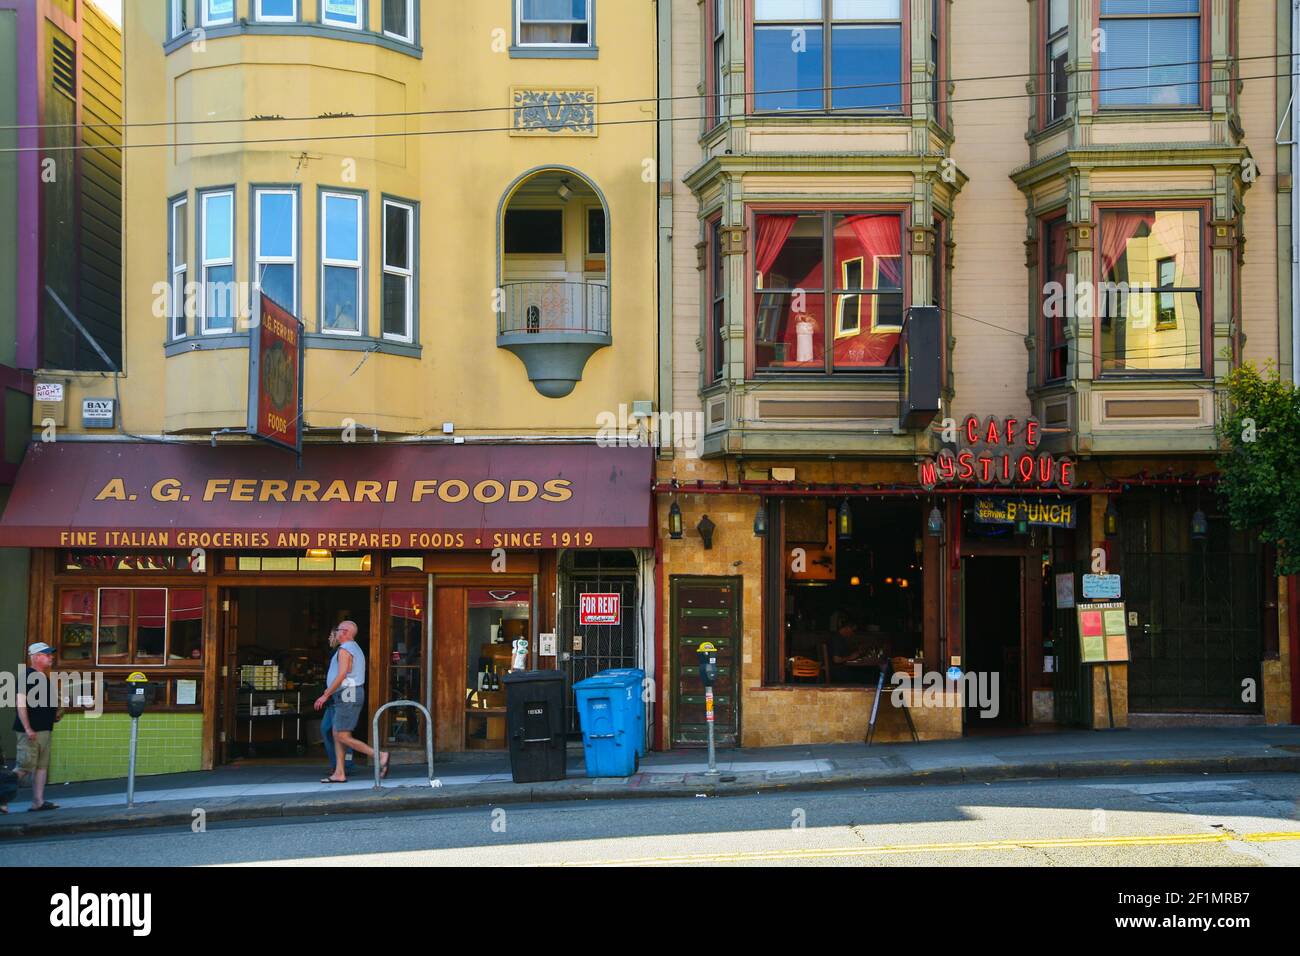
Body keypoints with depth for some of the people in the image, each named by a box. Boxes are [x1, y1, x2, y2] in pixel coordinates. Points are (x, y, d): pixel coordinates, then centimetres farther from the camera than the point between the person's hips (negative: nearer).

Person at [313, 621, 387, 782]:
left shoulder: (345, 649, -13)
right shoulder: (356, 649, 19)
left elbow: (341, 675, -22)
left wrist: (326, 695, -19)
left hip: (347, 696, -10)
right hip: (352, 695, 10)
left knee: (343, 737, -10)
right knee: (337, 734, 9)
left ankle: (379, 755, -14)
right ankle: (339, 774, 6)